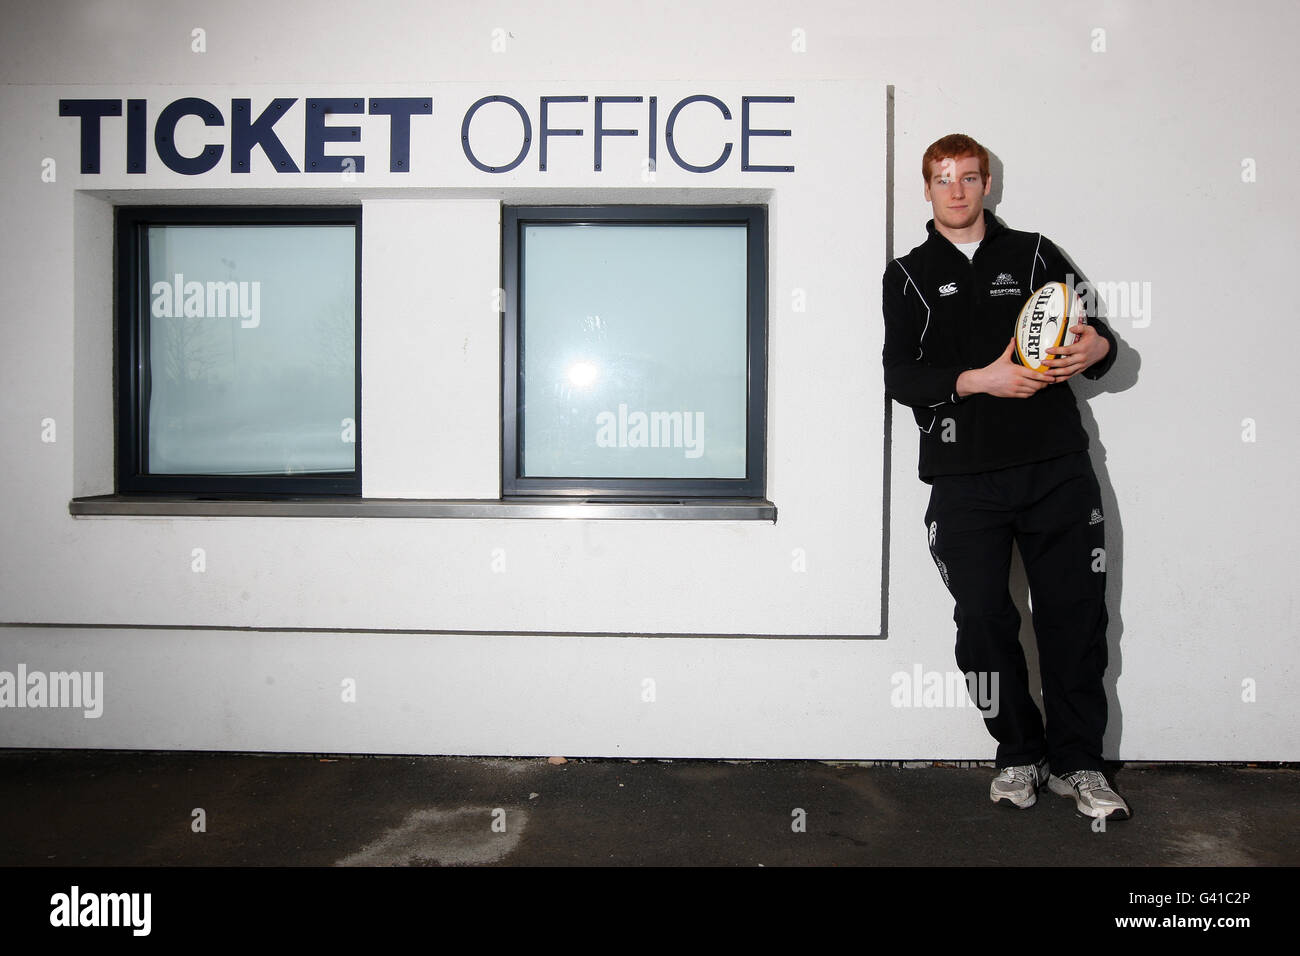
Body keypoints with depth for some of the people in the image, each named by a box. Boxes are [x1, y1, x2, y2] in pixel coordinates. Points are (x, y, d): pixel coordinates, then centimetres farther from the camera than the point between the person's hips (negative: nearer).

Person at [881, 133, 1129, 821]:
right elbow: (899, 376, 1)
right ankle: (1019, 755, 19)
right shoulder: (909, 276, 12)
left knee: (1074, 615, 1)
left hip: (1056, 465, 1)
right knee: (983, 619, 0)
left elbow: (1091, 337, 18)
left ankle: (1077, 763, 16)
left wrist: (1098, 347, -7)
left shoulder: (1035, 254, 15)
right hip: (965, 476, 0)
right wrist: (978, 380, -14)